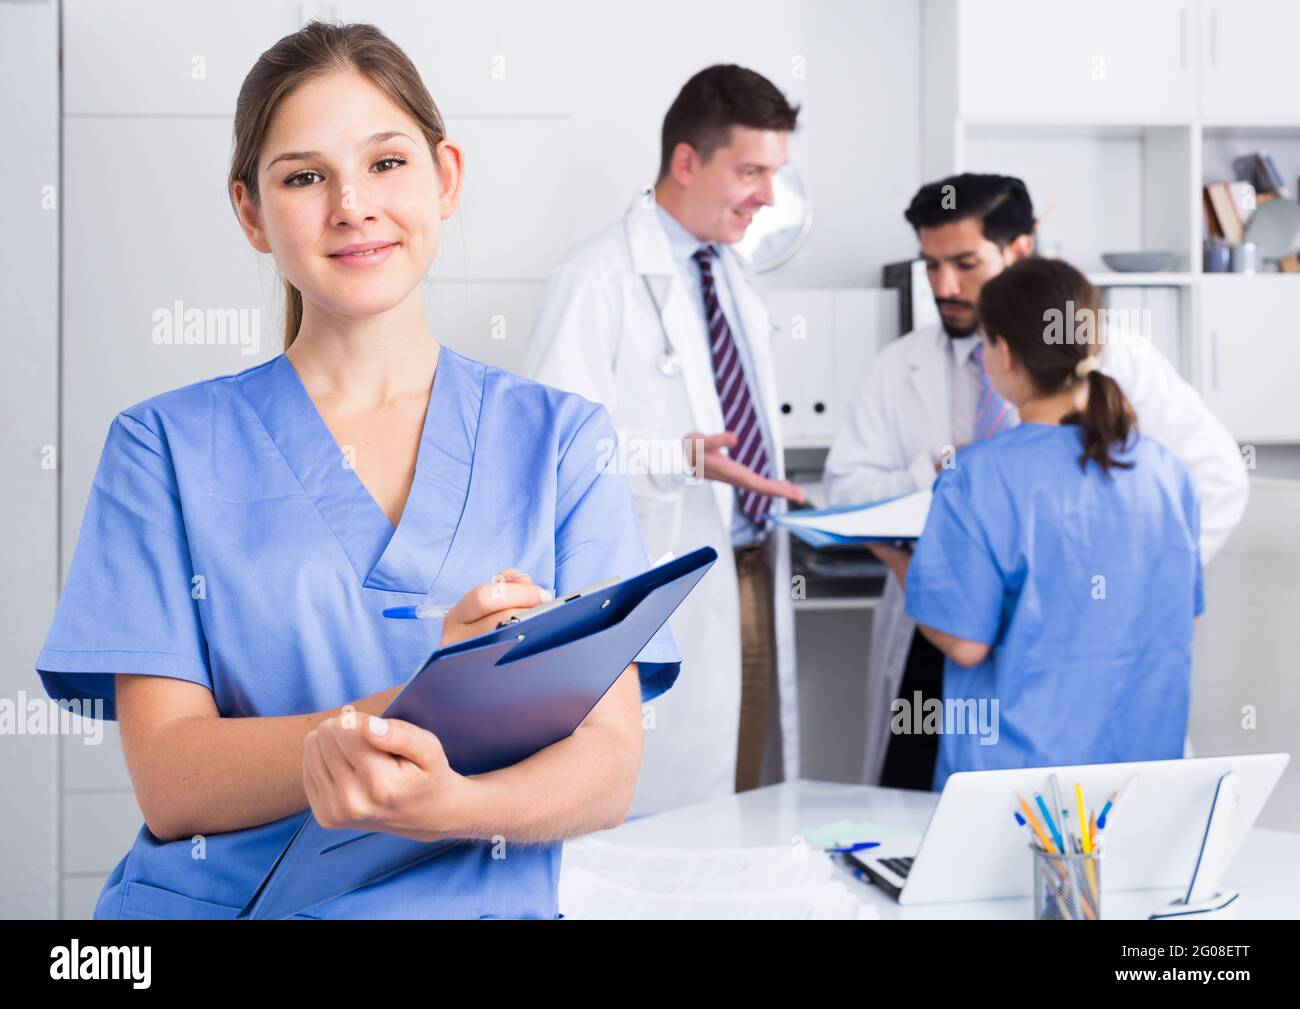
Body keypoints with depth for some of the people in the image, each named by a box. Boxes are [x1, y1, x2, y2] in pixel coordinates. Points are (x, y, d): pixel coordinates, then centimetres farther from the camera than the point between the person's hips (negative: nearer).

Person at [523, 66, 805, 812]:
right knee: (662, 815, -6)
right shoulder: (599, 279, -10)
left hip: (750, 578, 8)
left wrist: (791, 505, 12)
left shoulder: (735, 280, 19)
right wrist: (682, 459, -28)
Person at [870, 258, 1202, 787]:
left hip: (1017, 767, -4)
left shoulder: (977, 477, -15)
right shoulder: (1165, 468, 0)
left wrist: (896, 559, 4)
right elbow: (1186, 617, 11)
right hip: (1145, 758, 4)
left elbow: (966, 643, -13)